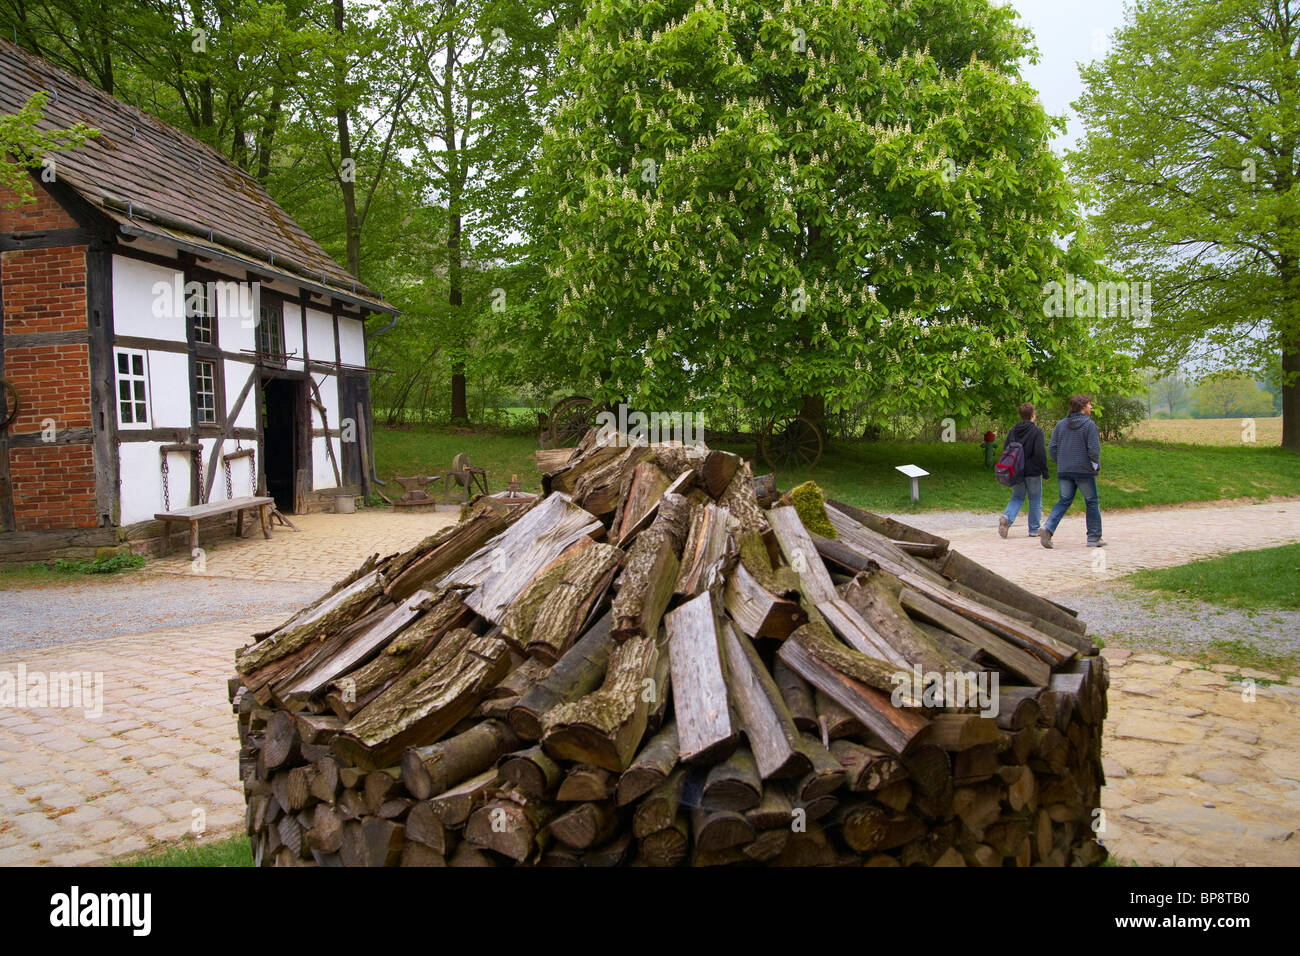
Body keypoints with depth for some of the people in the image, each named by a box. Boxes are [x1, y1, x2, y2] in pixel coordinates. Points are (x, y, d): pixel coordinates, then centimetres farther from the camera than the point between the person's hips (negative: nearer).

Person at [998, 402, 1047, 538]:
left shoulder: (1013, 430, 4)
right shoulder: (1037, 431, -12)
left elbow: (1005, 450, 7)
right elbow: (1040, 453, -16)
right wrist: (1045, 472, -8)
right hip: (1033, 471, -4)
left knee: (1017, 497, 14)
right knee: (1035, 501, 9)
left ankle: (1006, 517, -13)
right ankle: (1034, 529, 15)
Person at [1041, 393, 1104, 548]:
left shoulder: (1060, 425, 6)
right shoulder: (1089, 425, -9)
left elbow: (1052, 448, 4)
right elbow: (1094, 449, -15)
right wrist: (1095, 463, 3)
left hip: (1064, 471, 4)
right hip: (1085, 471, -4)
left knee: (1064, 501, 10)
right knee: (1091, 503, 9)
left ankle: (1048, 528, -12)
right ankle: (1094, 538, 15)